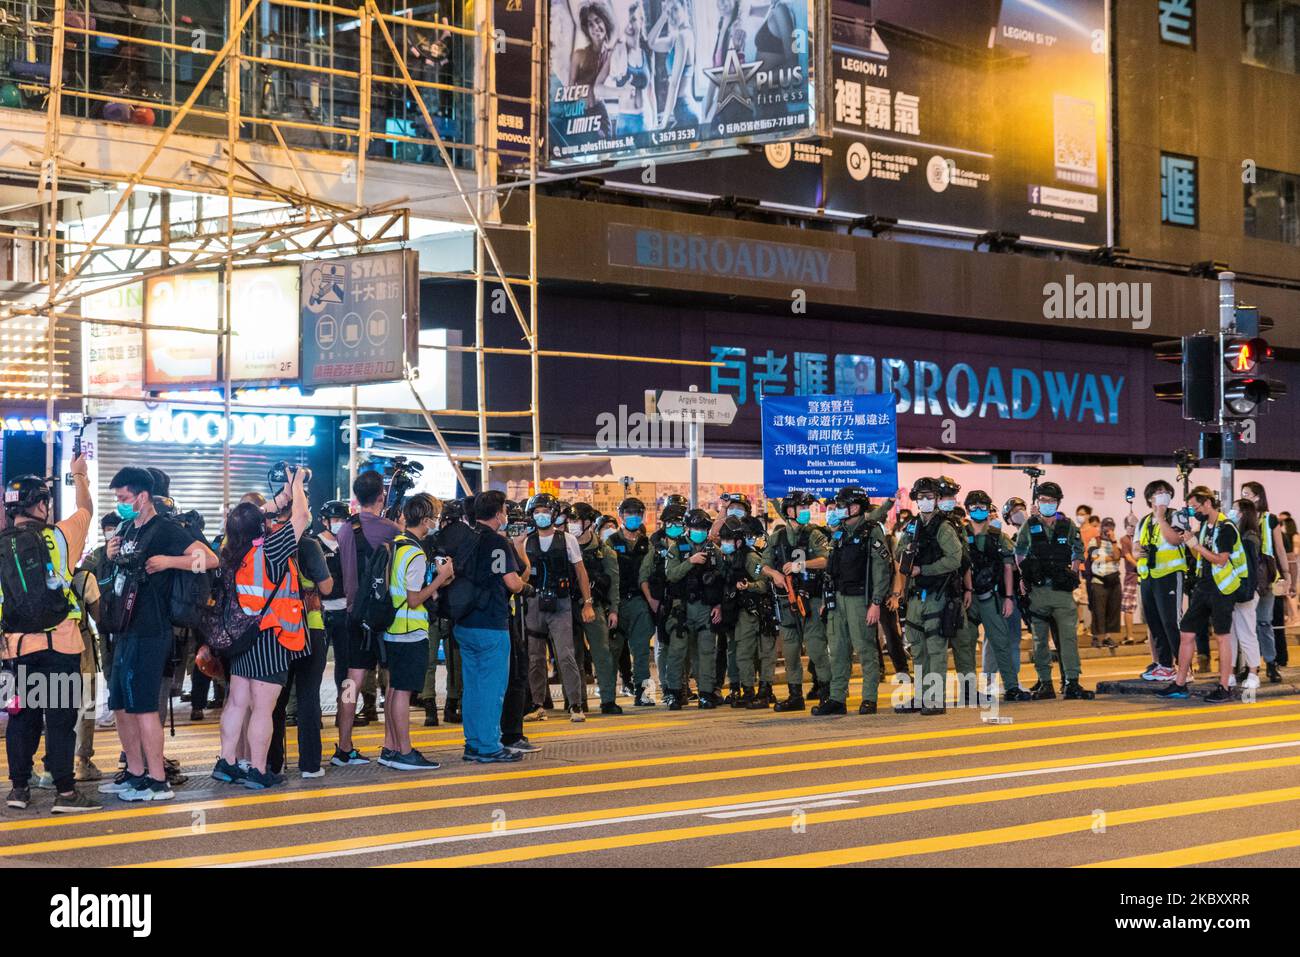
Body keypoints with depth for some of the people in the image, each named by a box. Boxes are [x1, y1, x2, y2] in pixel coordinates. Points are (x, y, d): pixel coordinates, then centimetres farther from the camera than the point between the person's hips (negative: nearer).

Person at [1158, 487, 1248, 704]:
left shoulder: (1226, 528, -13)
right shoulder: (1204, 526, 12)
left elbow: (1220, 560, -18)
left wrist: (1197, 545, -14)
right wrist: (1190, 542, 3)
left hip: (1222, 588, -8)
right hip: (1203, 586, 8)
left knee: (1222, 636, -2)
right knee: (1186, 633, 7)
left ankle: (1223, 688, 3)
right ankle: (1180, 684, 13)